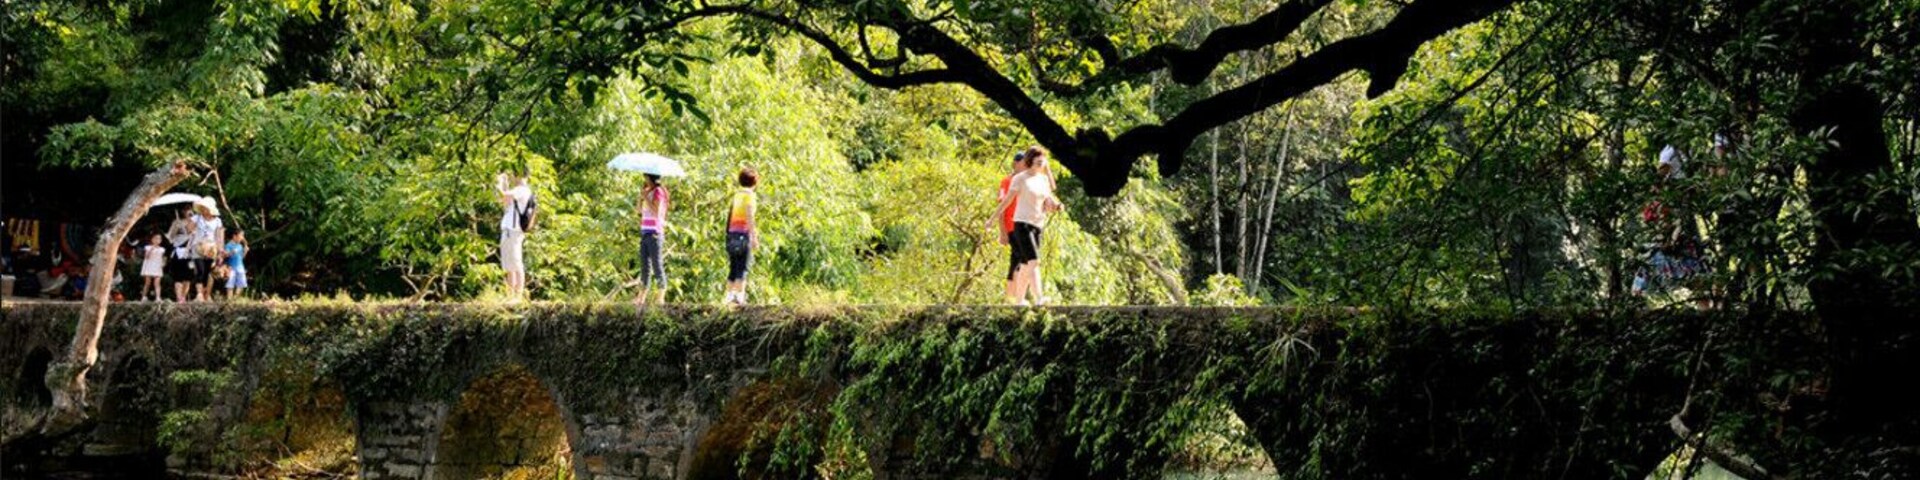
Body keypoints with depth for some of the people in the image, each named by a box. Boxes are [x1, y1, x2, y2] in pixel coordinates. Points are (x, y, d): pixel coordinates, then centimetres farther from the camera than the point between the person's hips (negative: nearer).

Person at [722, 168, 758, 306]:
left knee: (734, 267, 11)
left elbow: (731, 214, 14)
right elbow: (749, 217, -15)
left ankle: (729, 295, 10)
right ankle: (739, 296, -13)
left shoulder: (737, 195, 14)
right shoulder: (749, 195, -7)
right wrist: (754, 237, -16)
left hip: (732, 232, 7)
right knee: (742, 267, -7)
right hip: (743, 232, -7)